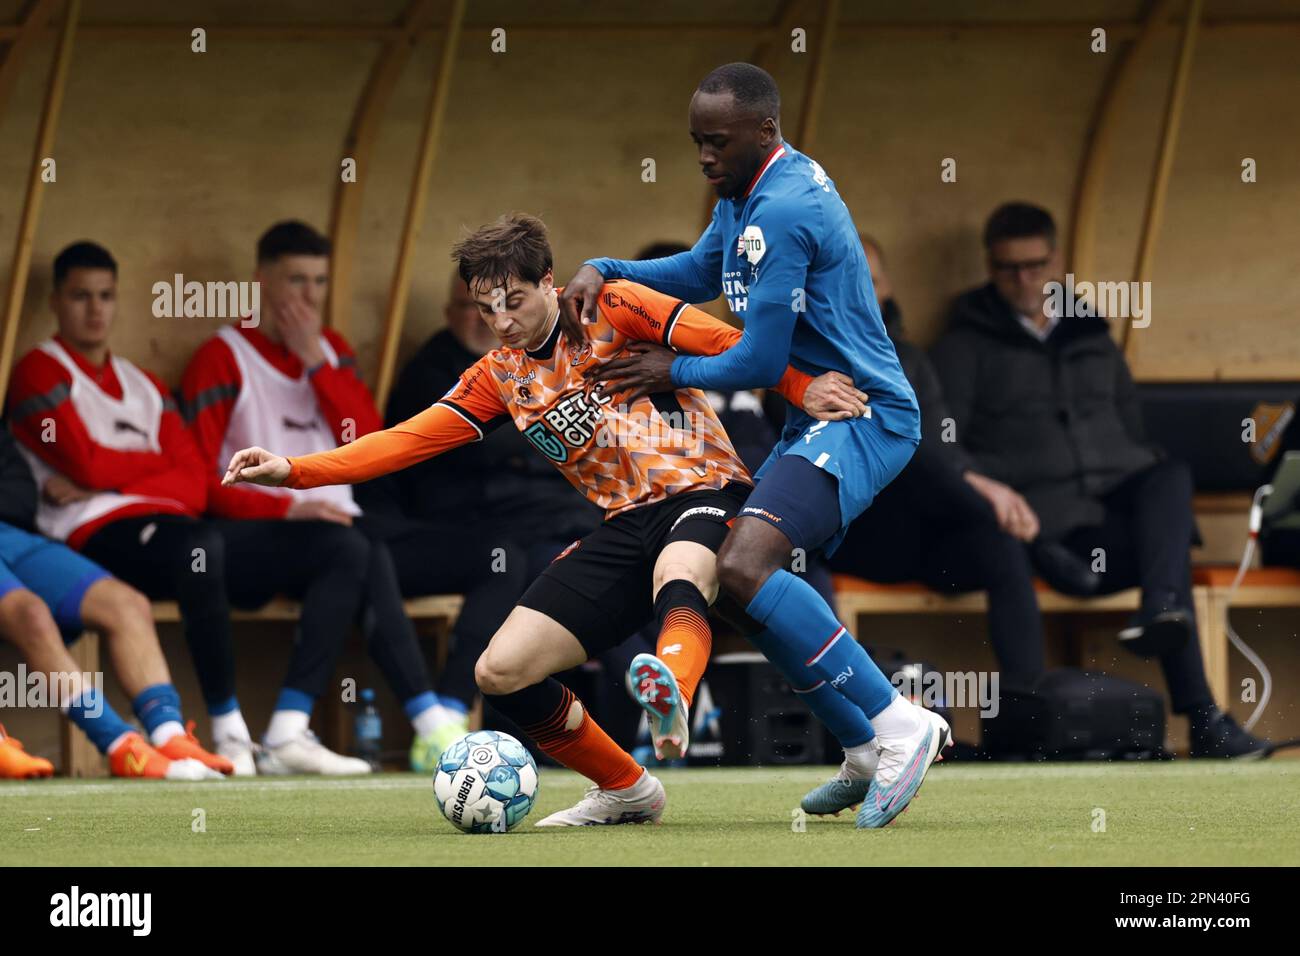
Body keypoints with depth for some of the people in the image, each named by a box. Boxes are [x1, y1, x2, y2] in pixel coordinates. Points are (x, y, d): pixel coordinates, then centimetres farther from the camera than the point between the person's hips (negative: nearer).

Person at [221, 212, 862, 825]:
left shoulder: (610, 310, -1)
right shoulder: (500, 377, 14)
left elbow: (729, 345, -5)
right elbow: (408, 440, 10)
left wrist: (804, 389, -19)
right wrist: (293, 470, 1)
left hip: (702, 493, -6)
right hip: (626, 522, 6)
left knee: (677, 577, -43)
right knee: (499, 673, -4)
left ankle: (672, 694, -76)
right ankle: (625, 790, 13)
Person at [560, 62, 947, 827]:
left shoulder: (781, 210, -20)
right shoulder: (749, 191, 12)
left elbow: (760, 363, -18)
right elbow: (702, 273, 30)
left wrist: (674, 373, -1)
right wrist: (604, 271, 14)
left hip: (864, 417, -11)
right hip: (821, 419, 11)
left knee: (745, 566, -27)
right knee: (746, 581, 11)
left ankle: (899, 726, -25)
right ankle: (870, 751, 17)